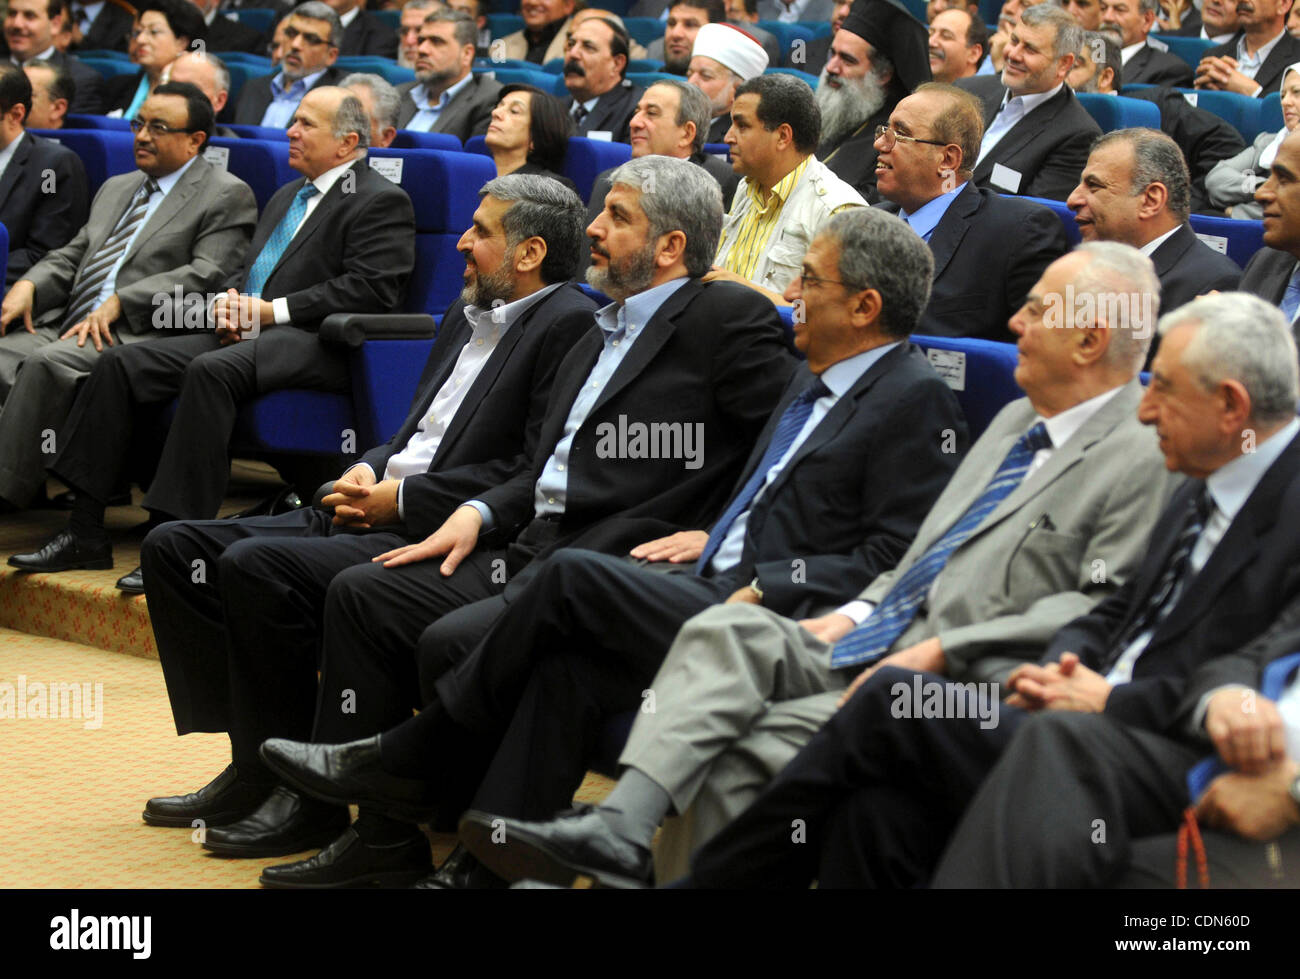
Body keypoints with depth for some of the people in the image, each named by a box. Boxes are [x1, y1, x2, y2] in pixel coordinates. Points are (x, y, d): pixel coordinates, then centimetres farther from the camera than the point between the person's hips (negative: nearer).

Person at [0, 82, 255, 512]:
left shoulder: (227, 196, 3)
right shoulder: (117, 188, 28)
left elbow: (206, 276, -9)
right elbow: (71, 256, 25)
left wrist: (120, 302, -17)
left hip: (138, 334, -7)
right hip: (65, 325, 7)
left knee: (47, 362, -31)